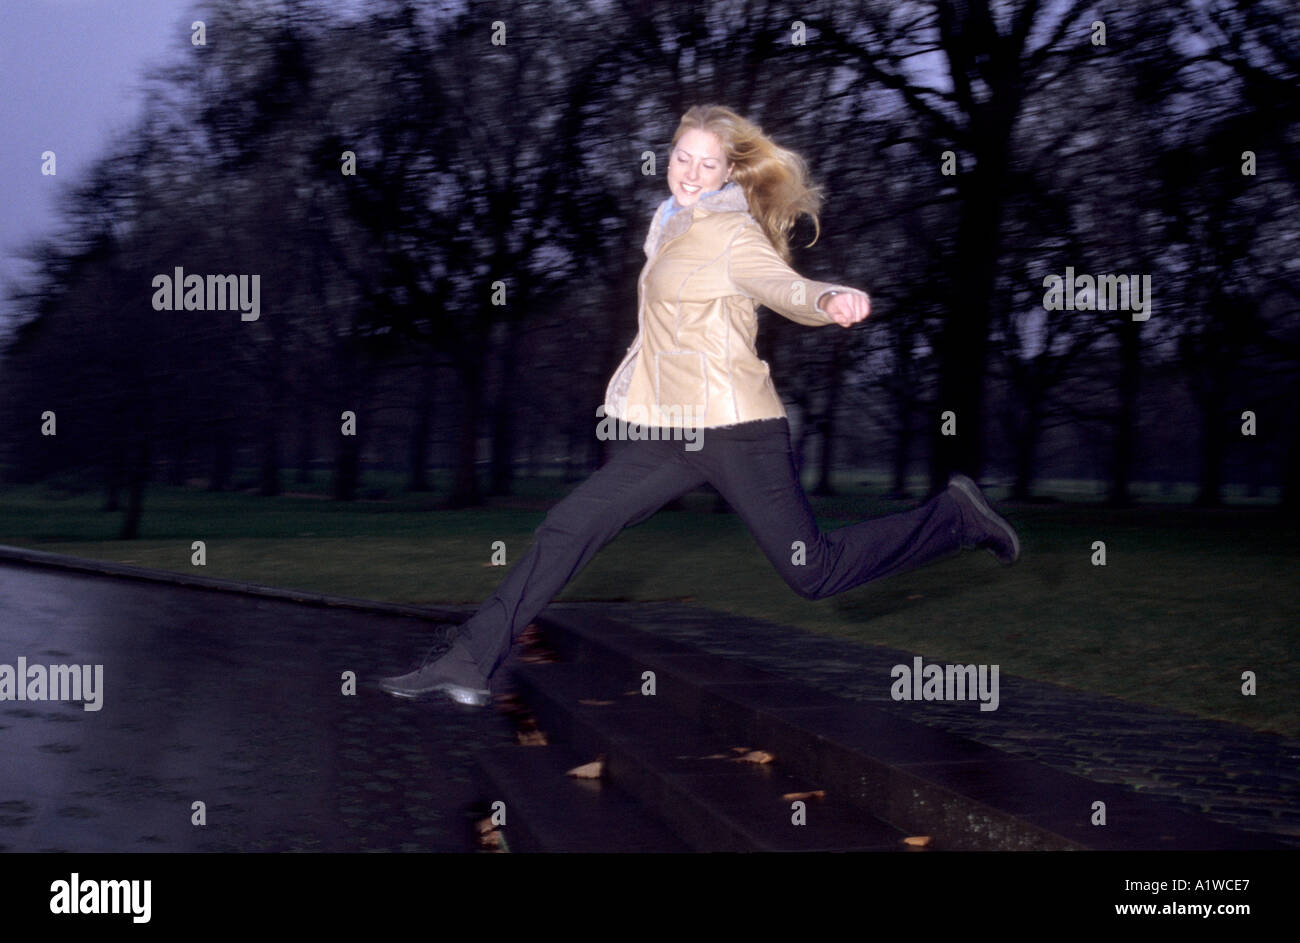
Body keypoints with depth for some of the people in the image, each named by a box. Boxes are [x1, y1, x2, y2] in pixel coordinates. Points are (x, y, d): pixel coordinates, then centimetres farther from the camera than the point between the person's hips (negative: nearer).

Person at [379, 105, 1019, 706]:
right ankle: (469, 663, 2)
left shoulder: (733, 234, -8)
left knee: (813, 572, -1)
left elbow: (787, 288, -26)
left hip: (734, 430, -8)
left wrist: (832, 299, -47)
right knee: (567, 529, -1)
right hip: (668, 433, 8)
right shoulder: (672, 223, 17)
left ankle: (955, 518, 18)